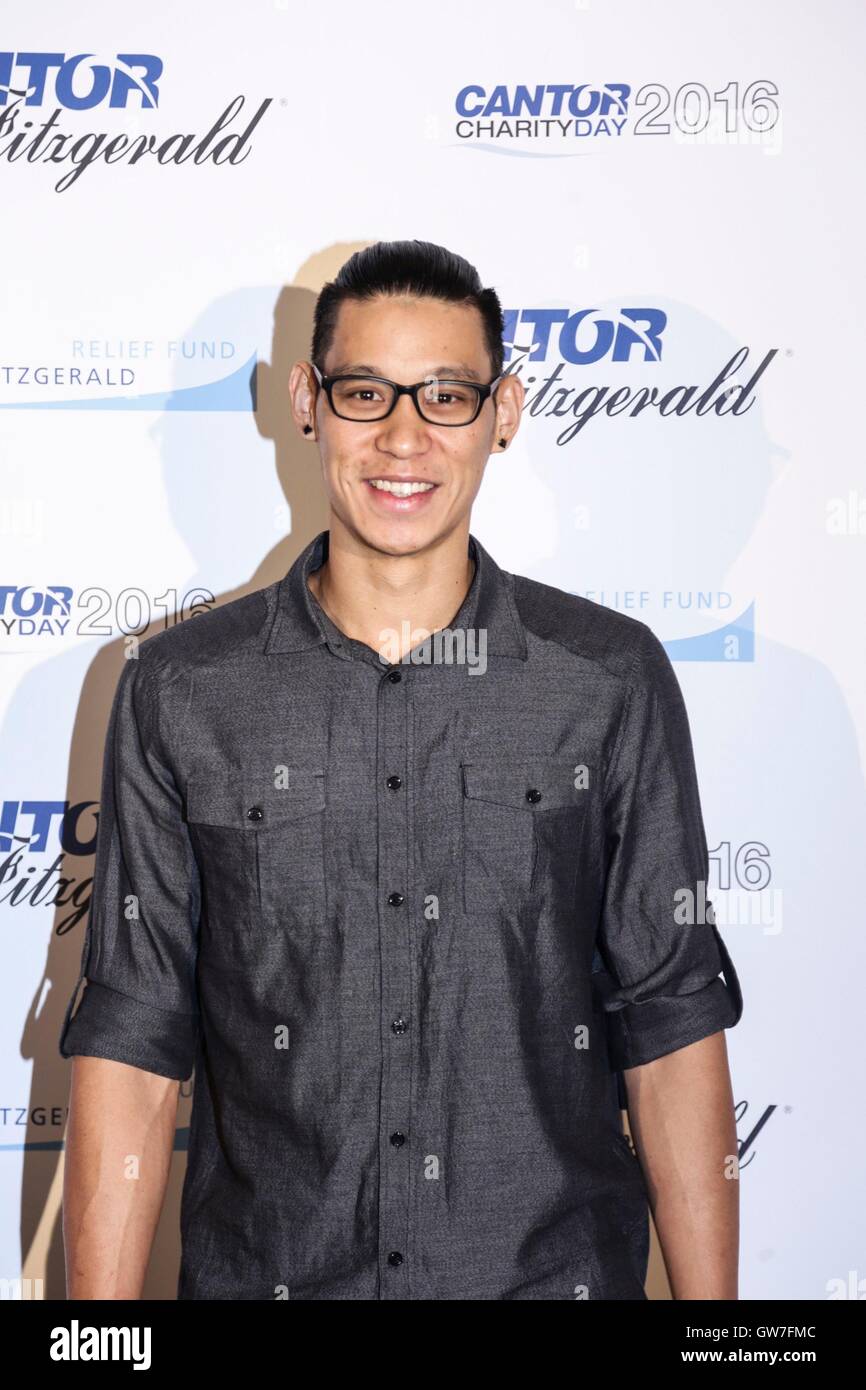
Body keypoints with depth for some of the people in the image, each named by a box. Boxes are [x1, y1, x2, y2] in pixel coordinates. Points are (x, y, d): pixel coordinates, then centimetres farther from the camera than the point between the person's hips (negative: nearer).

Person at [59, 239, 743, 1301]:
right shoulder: (181, 691, -5)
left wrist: (708, 1300, -4)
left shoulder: (614, 677, -4)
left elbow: (672, 1021, -2)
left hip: (557, 1267, 0)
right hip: (266, 1270, 1)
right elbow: (132, 1041, -4)